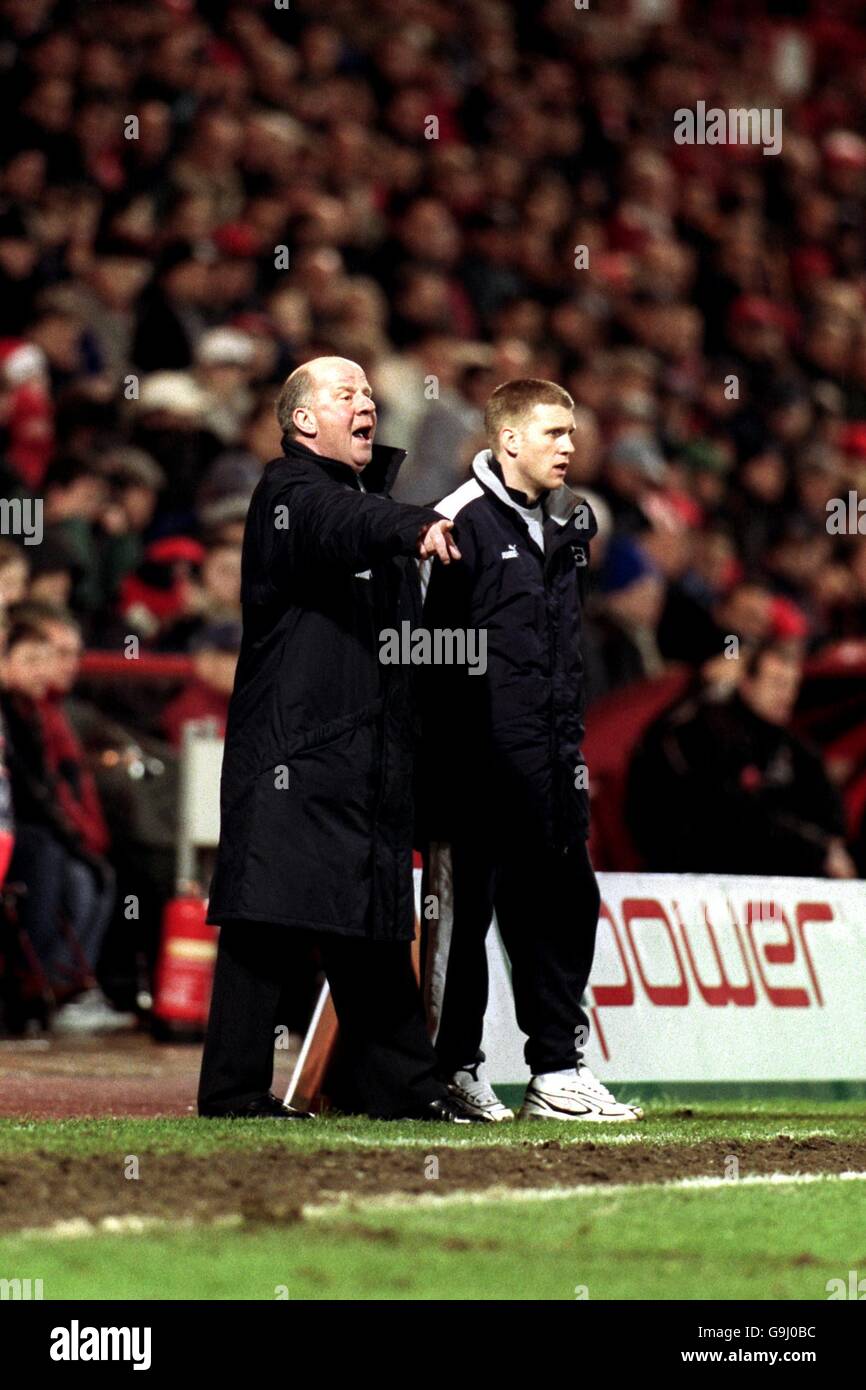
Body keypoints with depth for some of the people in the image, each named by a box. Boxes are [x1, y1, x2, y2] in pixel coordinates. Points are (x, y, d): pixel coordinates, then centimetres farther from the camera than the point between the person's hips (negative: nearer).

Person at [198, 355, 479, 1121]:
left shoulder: (374, 496, 22)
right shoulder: (291, 491, -5)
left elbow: (406, 625, 26)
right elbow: (340, 524, -30)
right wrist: (415, 528, -47)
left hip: (370, 755, 8)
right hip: (291, 745, -8)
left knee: (375, 926, 11)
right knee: (270, 914, -9)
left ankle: (402, 1084, 14)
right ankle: (234, 1087, -7)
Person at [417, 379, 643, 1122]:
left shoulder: (570, 523, 15)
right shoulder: (464, 520, -9)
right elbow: (433, 640, -11)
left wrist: (571, 740, 19)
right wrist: (440, 750, -14)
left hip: (547, 754, 8)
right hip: (477, 754, -7)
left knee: (565, 901, 6)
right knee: (462, 907, 0)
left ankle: (559, 1072, 12)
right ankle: (455, 1069, 7)